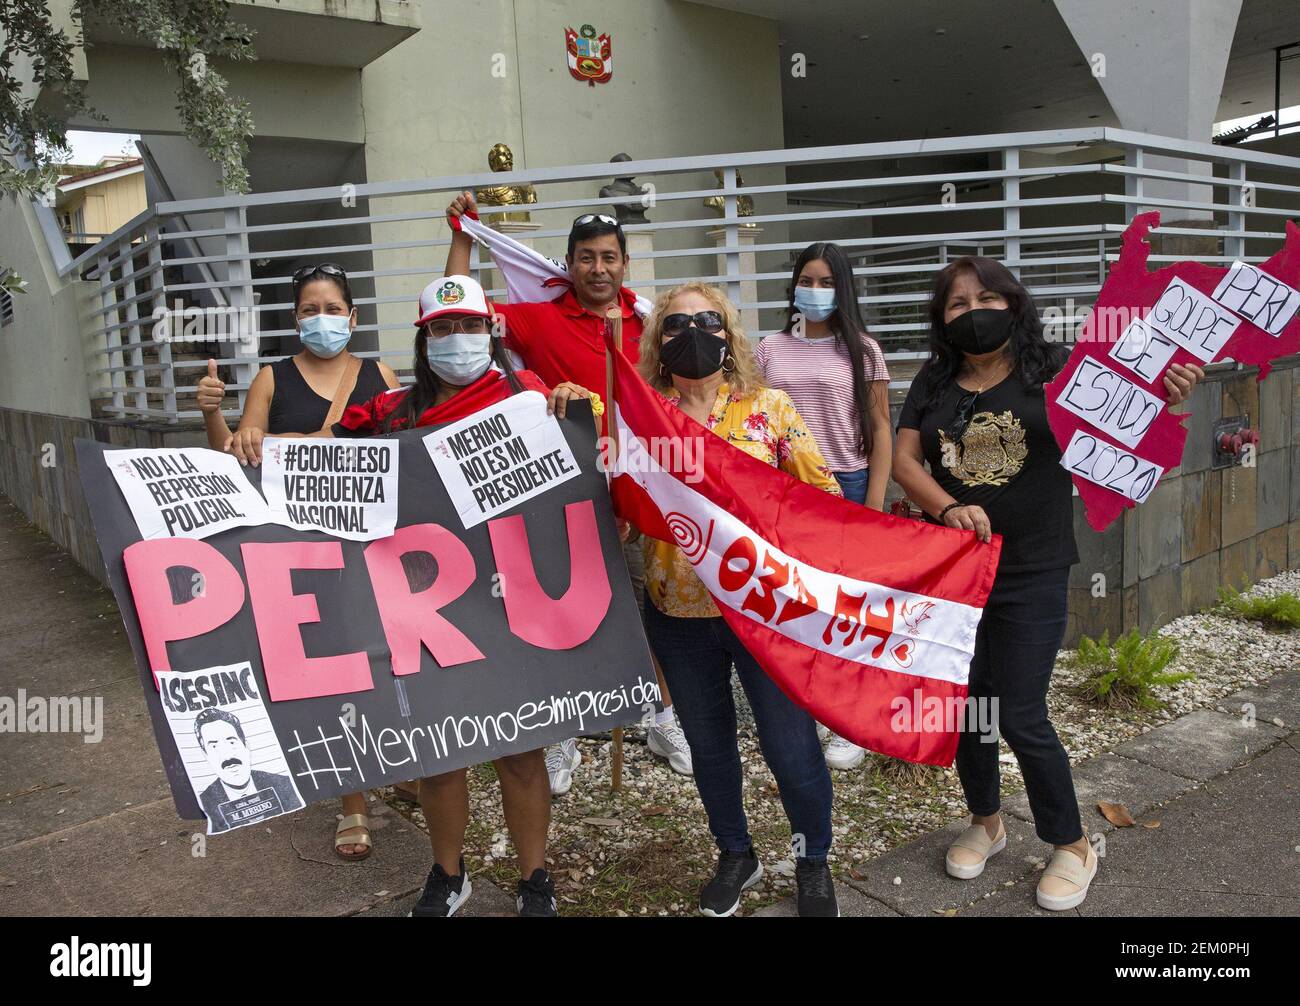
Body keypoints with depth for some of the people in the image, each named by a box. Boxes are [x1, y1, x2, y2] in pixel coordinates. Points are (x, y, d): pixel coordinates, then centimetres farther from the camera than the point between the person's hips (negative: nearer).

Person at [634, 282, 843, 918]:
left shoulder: (768, 406, -1)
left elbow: (821, 493, 0)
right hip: (678, 609, 2)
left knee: (790, 742, 6)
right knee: (707, 741, 18)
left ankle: (813, 861, 33)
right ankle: (735, 854, 42)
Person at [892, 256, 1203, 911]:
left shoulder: (1053, 370, -5)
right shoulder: (934, 383, 4)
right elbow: (903, 459, -2)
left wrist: (1165, 400, -33)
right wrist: (946, 508, -20)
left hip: (1031, 573, -3)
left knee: (1019, 714, -1)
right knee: (963, 702, 14)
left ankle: (1072, 847, 23)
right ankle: (985, 821, 39)